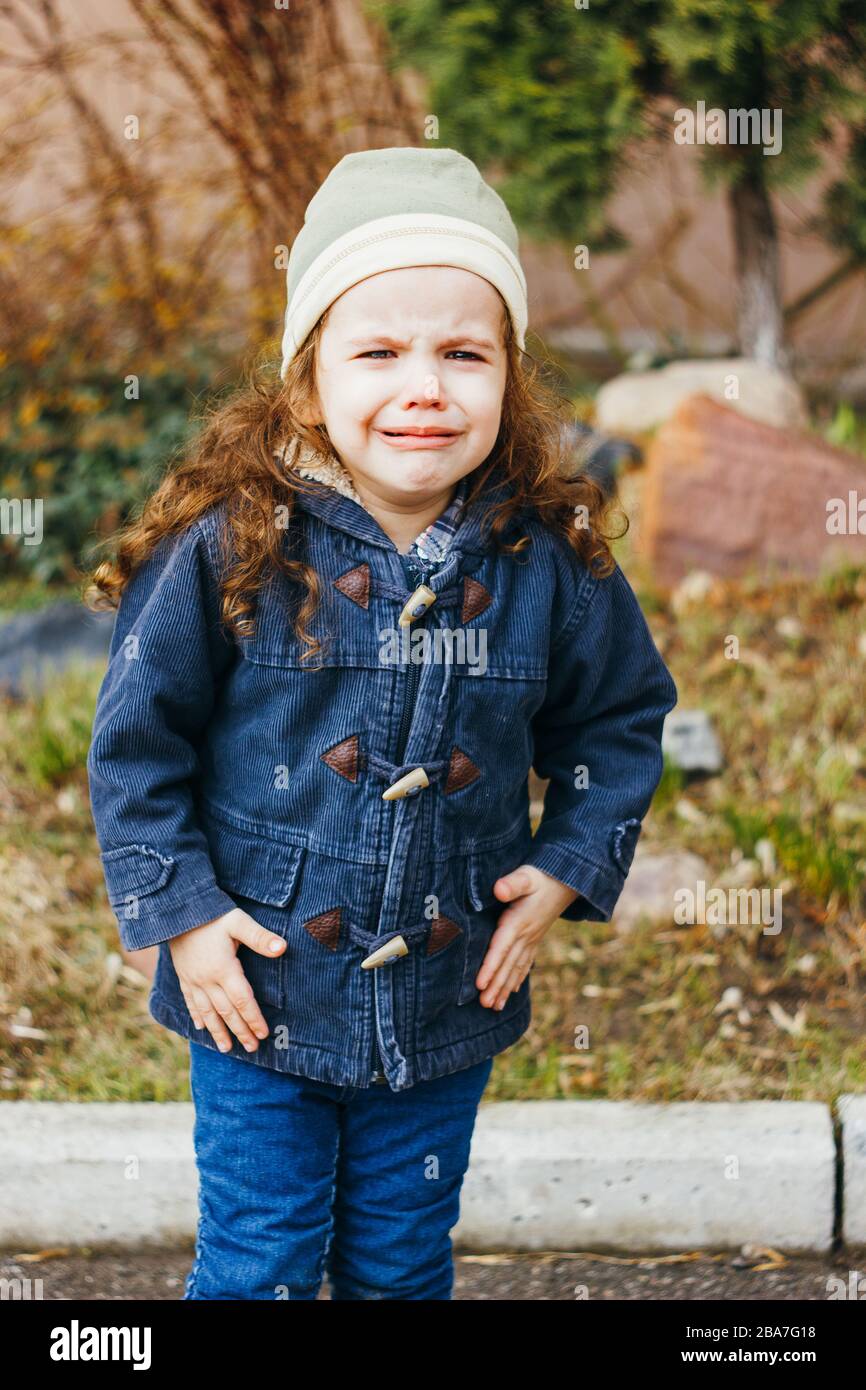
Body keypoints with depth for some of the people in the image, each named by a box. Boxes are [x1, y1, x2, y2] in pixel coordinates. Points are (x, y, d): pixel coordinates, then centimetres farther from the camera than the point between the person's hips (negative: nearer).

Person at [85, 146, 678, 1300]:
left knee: (405, 1265, 19)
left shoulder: (549, 559, -9)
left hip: (449, 1005, 2)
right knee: (257, 1266, 10)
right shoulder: (233, 547, -16)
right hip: (259, 998, -2)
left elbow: (624, 716, 8)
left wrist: (567, 869, -1)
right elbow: (135, 739, -6)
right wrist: (179, 909, -9)